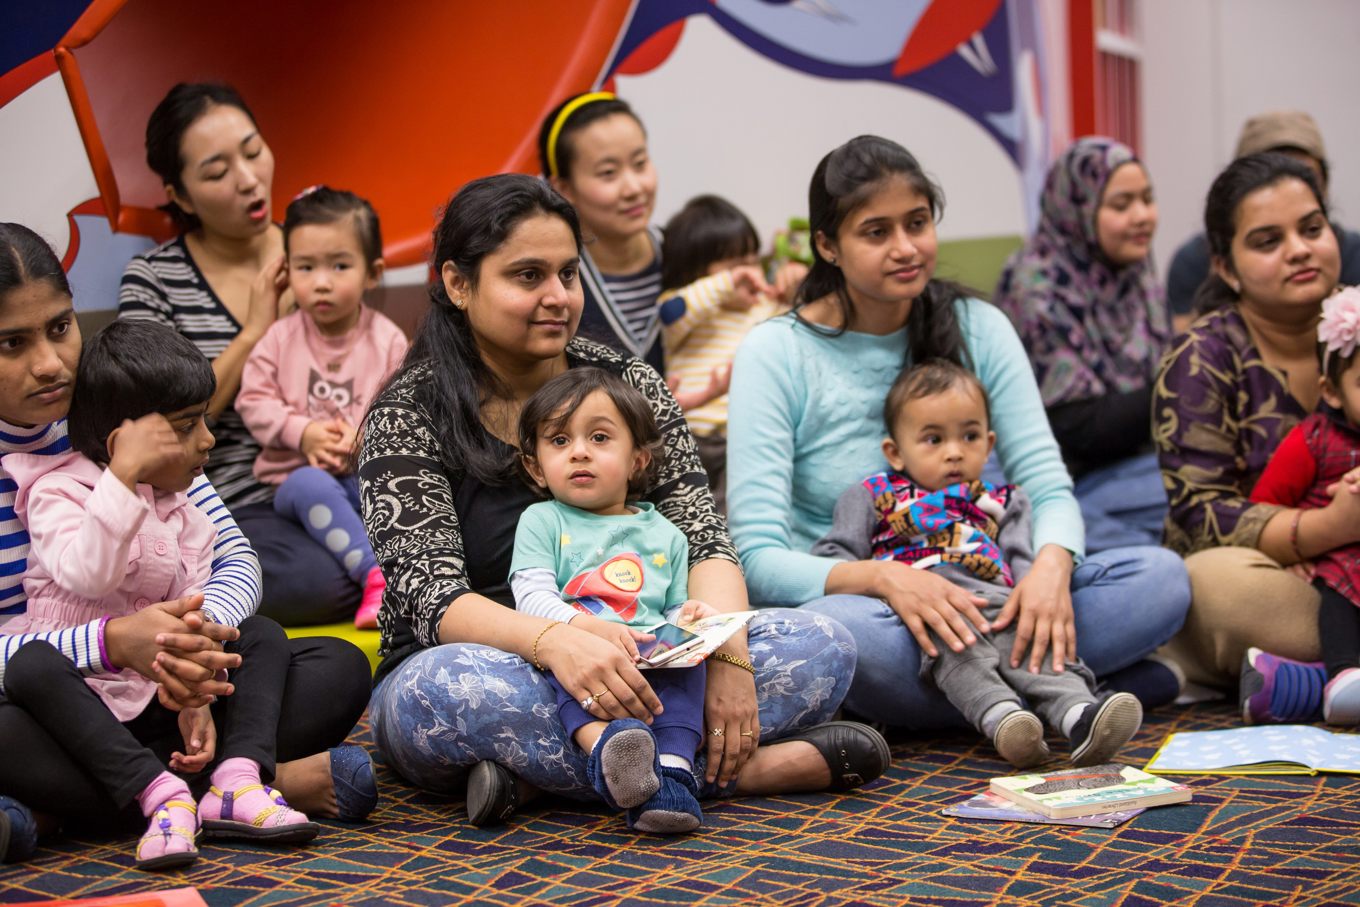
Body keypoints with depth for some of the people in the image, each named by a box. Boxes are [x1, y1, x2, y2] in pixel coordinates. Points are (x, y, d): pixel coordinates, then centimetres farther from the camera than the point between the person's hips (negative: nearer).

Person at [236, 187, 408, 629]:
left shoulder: (388, 340, 4)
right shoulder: (279, 338, 4)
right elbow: (254, 401, 1)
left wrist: (364, 437, -18)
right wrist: (303, 434, -14)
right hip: (296, 474, -1)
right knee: (311, 486, -37)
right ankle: (374, 574, -41)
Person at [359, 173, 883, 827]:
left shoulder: (628, 384, 5)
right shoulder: (409, 416, -7)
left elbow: (703, 539, -3)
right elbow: (432, 595, -19)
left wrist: (726, 652, -25)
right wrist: (552, 642, -40)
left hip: (618, 670, 4)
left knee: (821, 646, -16)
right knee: (452, 689, -39)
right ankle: (743, 768, -29)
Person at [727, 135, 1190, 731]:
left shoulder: (978, 329, 5)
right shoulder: (776, 354, -7)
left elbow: (1048, 485, -1)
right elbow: (759, 556, -14)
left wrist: (1052, 564, -25)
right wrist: (883, 578, -33)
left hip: (972, 603, 4)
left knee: (1162, 575, -15)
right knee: (838, 629, -40)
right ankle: (1036, 679, -22)